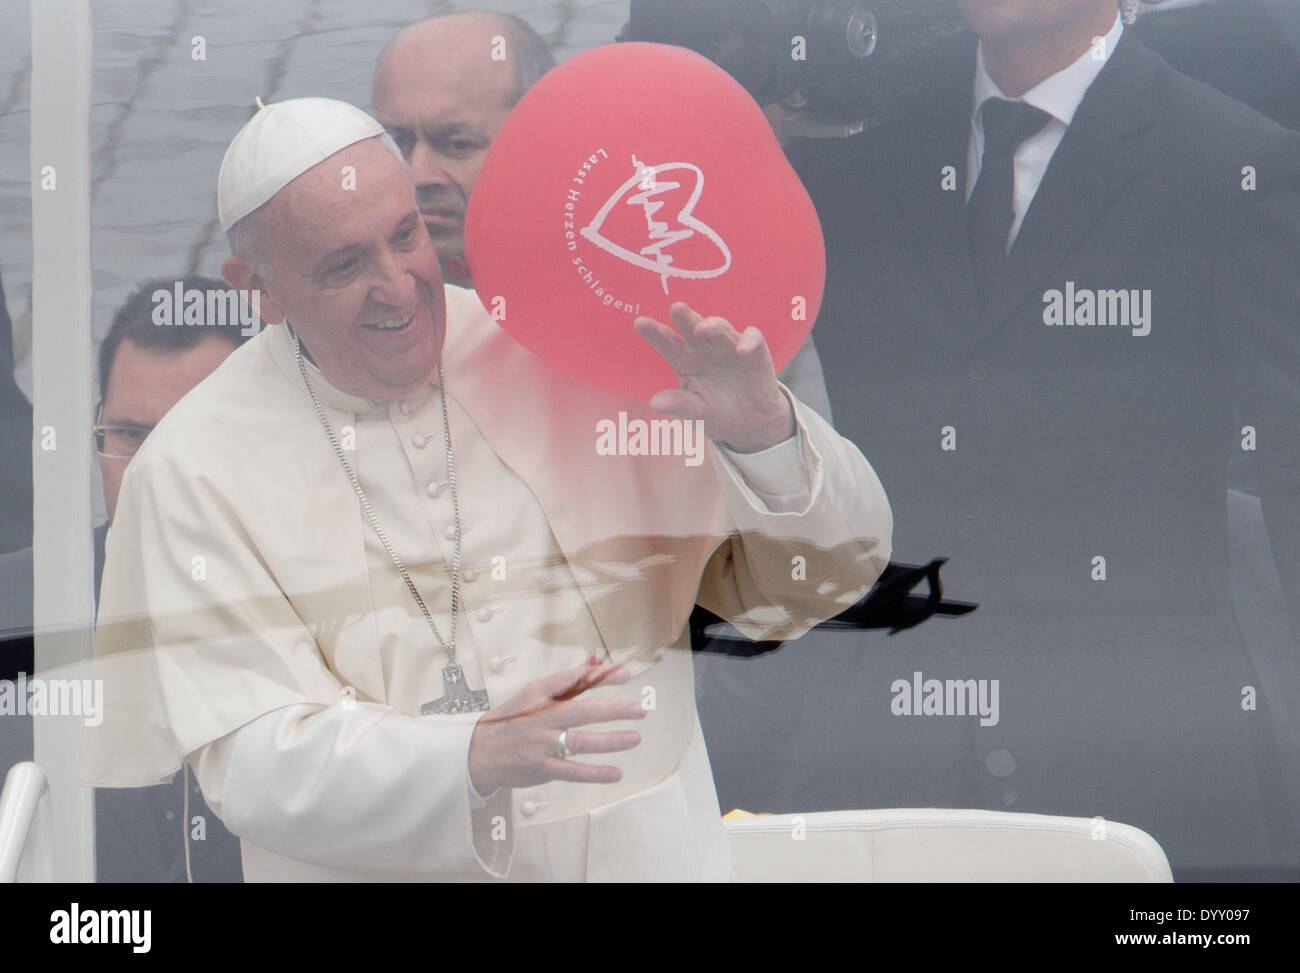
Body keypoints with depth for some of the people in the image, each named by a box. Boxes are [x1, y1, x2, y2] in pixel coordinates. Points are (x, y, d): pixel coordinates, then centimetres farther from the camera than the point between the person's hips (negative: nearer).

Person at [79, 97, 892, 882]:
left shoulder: (573, 354, 1)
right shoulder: (193, 471, -1)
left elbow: (822, 577, 4)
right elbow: (252, 762, -9)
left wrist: (762, 432, -15)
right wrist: (478, 755, -23)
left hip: (641, 858, 1)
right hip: (381, 872, -1)